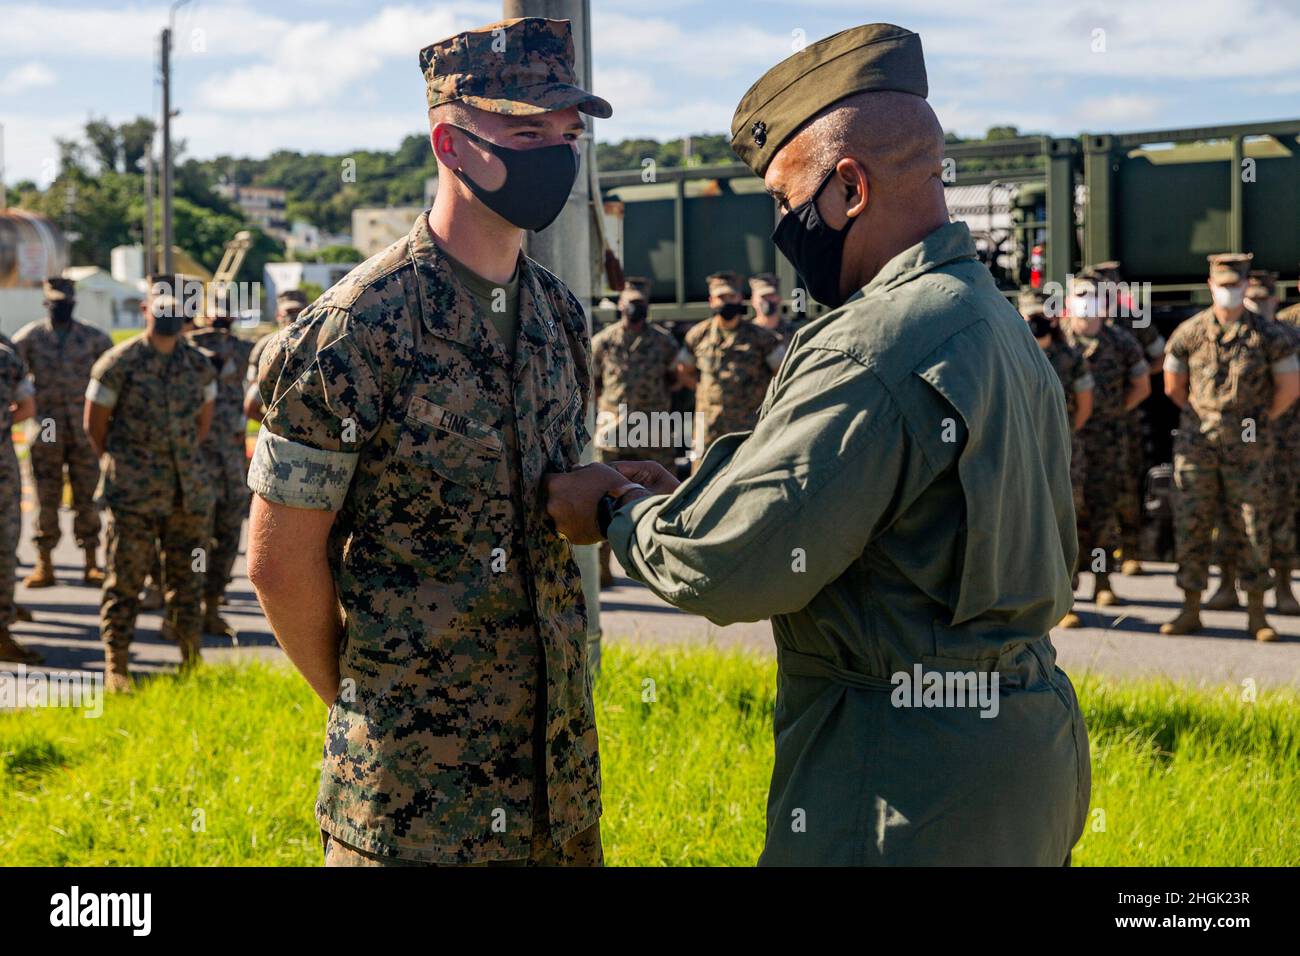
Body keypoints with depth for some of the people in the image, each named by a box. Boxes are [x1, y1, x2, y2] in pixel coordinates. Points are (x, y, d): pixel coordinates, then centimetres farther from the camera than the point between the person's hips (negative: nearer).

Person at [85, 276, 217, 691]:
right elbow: (94, 424, 2)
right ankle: (116, 665, 6)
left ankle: (192, 663, 19)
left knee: (186, 579, 10)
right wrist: (122, 466, 7)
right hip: (133, 495, -4)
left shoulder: (200, 366, 7)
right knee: (124, 580, -2)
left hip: (189, 490, 4)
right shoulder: (118, 363, -5)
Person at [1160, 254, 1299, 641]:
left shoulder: (1267, 334, -1)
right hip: (1197, 445, 1)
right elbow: (1173, 387, 12)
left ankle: (1256, 614, 9)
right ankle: (1190, 611, 9)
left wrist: (1261, 421, 7)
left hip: (1248, 447, -1)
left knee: (1252, 529, 2)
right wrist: (1203, 418, 12)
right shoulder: (1189, 333, 2)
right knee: (1191, 525, 1)